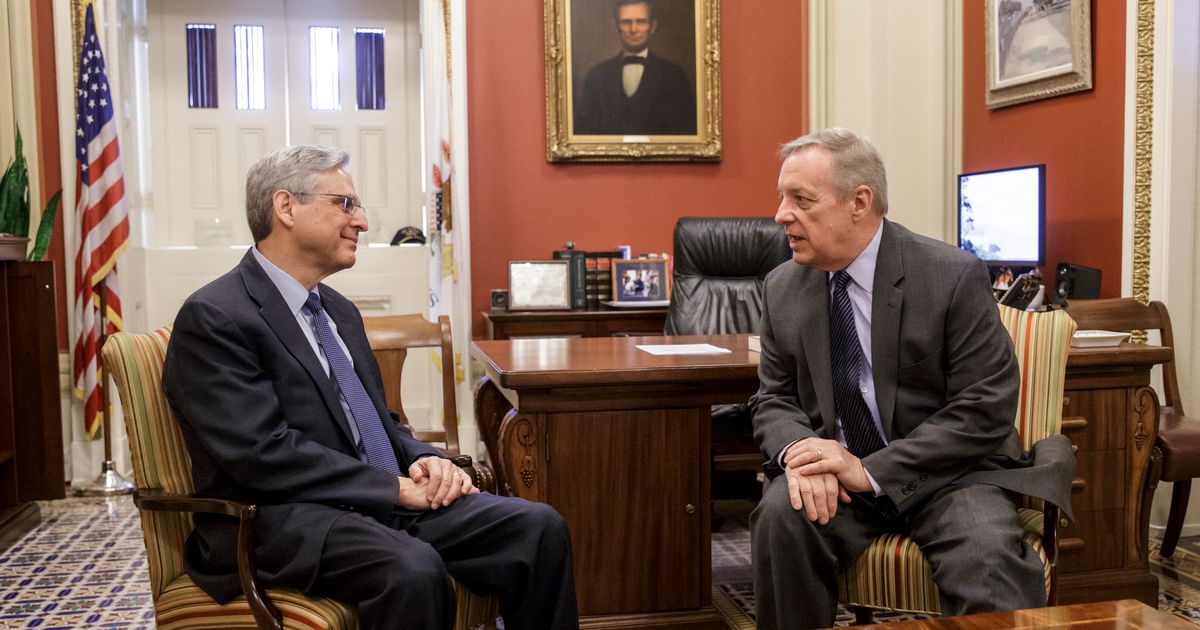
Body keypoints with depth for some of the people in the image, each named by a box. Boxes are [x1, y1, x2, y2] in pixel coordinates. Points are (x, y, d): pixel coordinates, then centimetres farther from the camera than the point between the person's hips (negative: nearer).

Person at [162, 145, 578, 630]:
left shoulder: (340, 311, 18)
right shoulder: (213, 318, -9)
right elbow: (264, 452, -18)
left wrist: (422, 461, -1)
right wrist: (396, 487, -18)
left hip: (385, 501, 8)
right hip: (284, 518, -7)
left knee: (537, 527, -13)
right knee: (413, 568, -36)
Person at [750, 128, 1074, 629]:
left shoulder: (956, 277, -11)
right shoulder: (782, 288, 3)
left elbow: (985, 409, -13)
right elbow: (774, 399, 8)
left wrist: (871, 470, -21)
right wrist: (798, 449, -17)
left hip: (946, 474, -3)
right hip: (838, 474, 4)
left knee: (986, 557, -33)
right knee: (781, 515, -27)